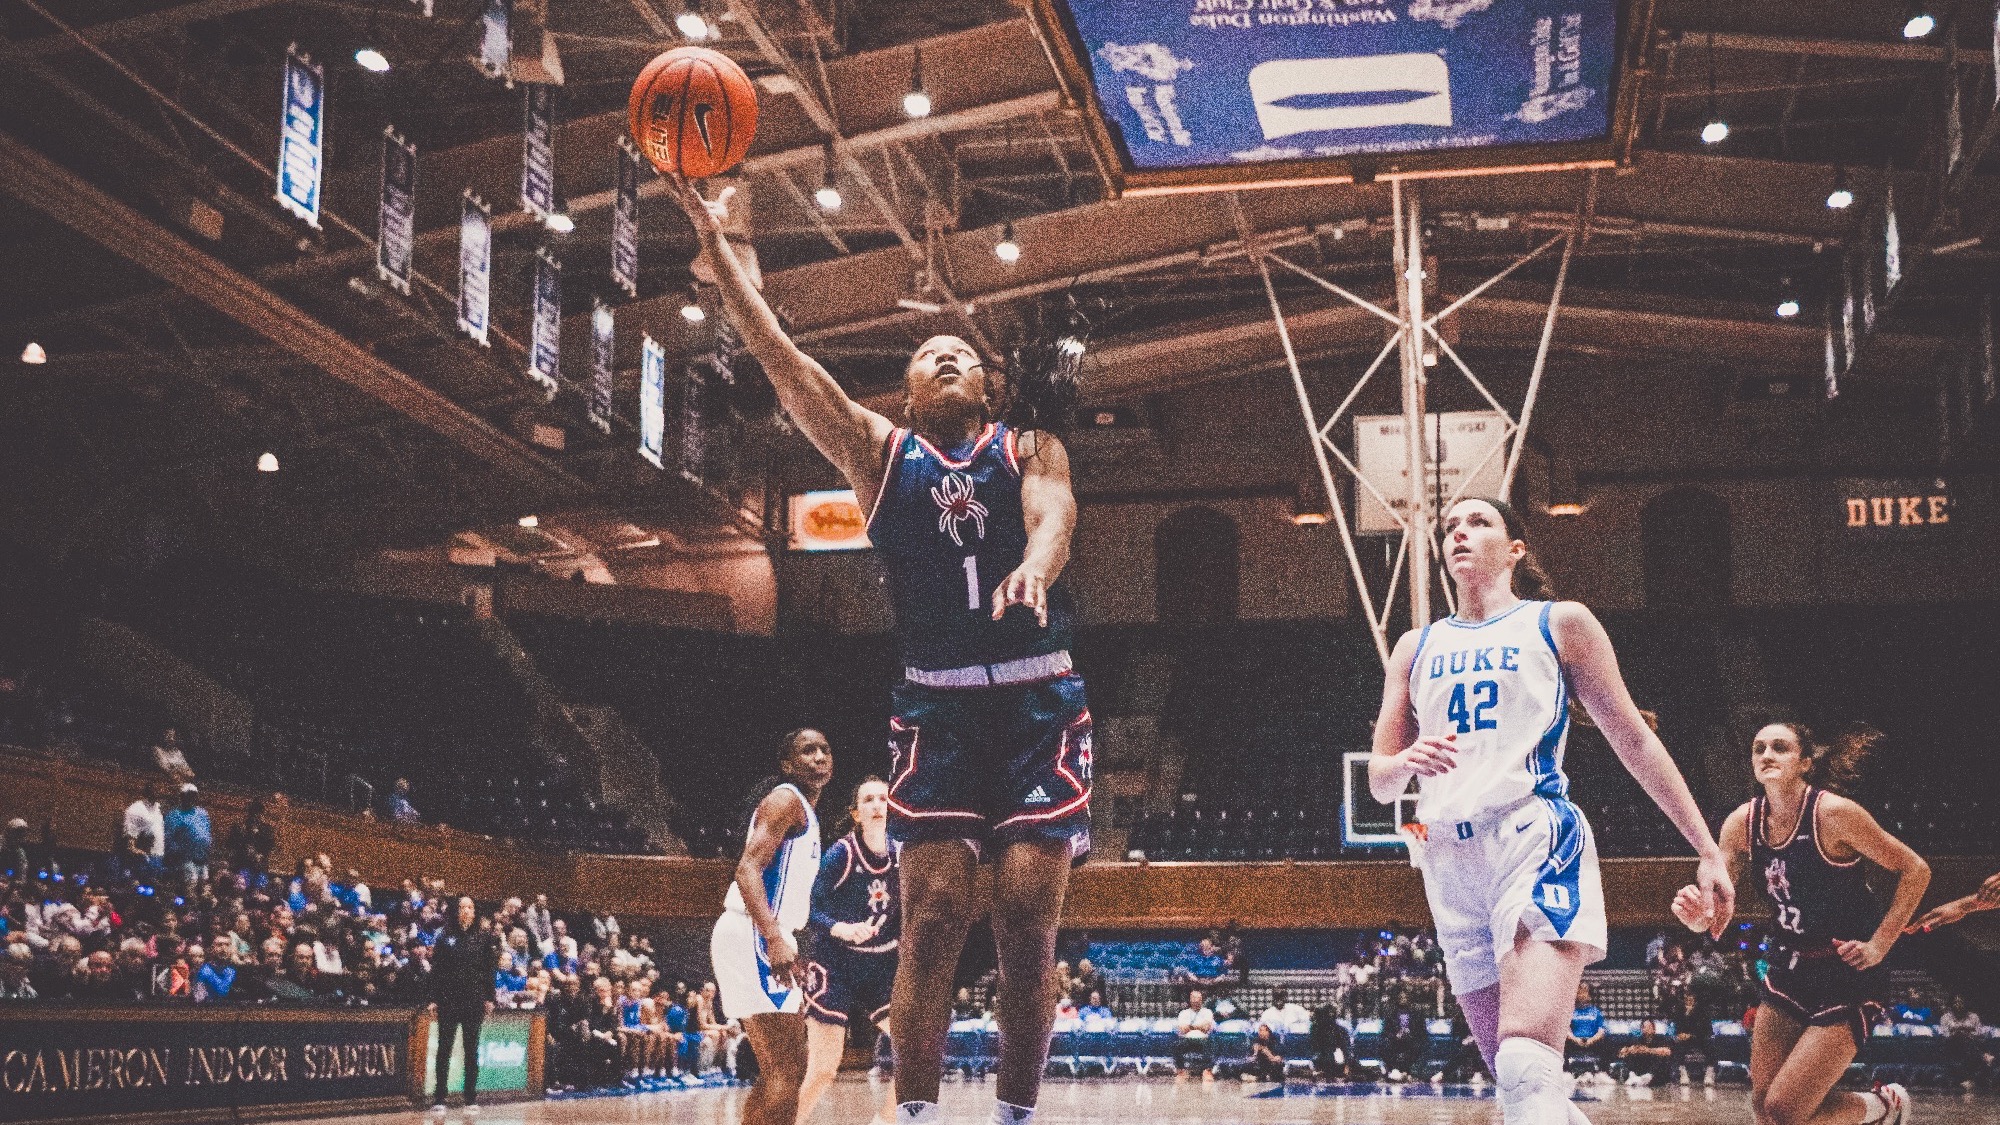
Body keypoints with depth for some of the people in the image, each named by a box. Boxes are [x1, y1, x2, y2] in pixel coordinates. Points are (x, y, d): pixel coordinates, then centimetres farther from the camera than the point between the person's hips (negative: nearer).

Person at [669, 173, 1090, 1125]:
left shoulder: (1029, 448, 11)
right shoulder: (880, 451, 13)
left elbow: (1055, 509, -11)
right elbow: (781, 357, 5)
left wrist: (1033, 565, -35)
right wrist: (716, 246, -2)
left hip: (1040, 705, 0)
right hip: (937, 706, 0)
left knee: (1027, 922, -5)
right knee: (934, 916, -8)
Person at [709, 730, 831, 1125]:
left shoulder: (803, 811, 23)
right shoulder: (786, 799, -8)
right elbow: (748, 868, -21)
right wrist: (775, 940, -31)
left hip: (769, 940, 11)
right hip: (752, 938, -11)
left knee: (788, 1068, 15)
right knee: (785, 1071, -15)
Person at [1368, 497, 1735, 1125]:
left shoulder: (1559, 623, 10)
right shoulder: (1415, 648, 20)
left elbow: (1633, 740, 9)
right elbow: (1379, 782, 18)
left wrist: (1708, 852, 5)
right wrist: (1408, 763, -7)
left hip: (1535, 837, -5)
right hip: (1449, 856, 5)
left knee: (1527, 1063, -26)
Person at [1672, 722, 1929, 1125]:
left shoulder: (1833, 813, -20)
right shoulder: (1742, 823, -5)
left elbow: (1915, 870, -11)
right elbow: (1715, 910, -6)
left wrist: (1878, 945, -15)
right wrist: (1699, 916, -30)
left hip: (1848, 975, -6)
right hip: (1789, 970, 6)